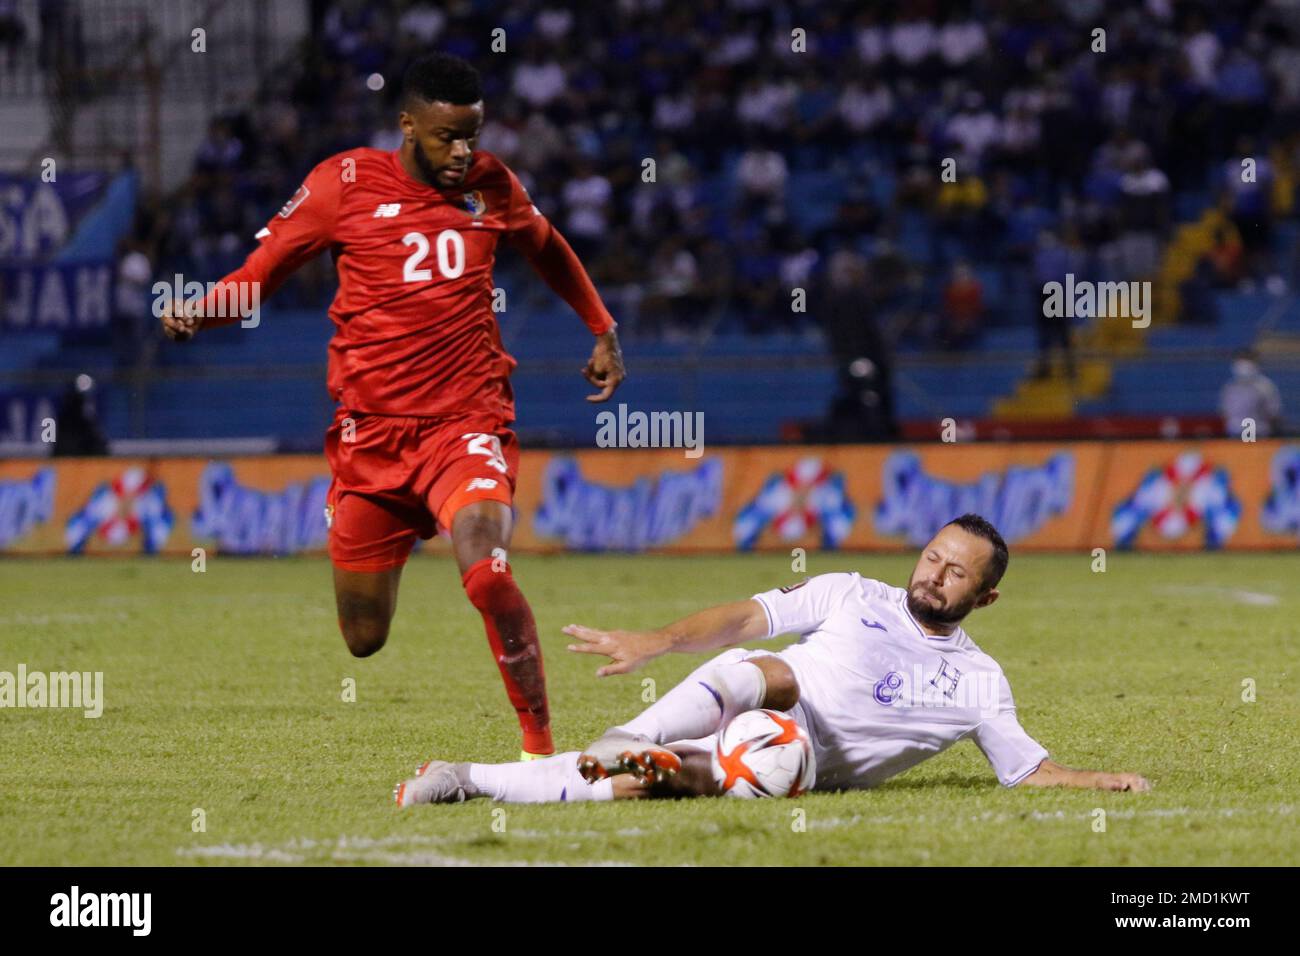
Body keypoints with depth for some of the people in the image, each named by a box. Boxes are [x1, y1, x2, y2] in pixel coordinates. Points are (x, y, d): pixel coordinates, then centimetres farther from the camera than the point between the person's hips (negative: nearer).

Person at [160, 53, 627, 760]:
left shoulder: (491, 185, 4)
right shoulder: (345, 185, -3)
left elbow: (547, 249, 26)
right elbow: (262, 271, 3)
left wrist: (602, 330, 30)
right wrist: (197, 311, -16)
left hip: (466, 420, 0)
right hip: (371, 431, 0)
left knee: (486, 572, -29)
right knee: (364, 639, 6)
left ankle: (541, 747, -20)